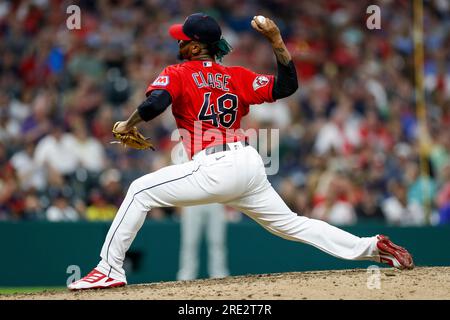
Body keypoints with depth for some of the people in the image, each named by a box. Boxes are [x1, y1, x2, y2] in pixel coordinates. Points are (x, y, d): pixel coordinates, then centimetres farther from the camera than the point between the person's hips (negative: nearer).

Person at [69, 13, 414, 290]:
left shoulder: (177, 74, 1)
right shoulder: (238, 77, 16)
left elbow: (155, 103, -17)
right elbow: (287, 85, 11)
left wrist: (128, 125, 0)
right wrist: (276, 40, 10)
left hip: (215, 169, -7)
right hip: (250, 165, 7)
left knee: (141, 190, 0)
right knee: (290, 223, 18)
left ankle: (110, 270, -7)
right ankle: (374, 247, 13)